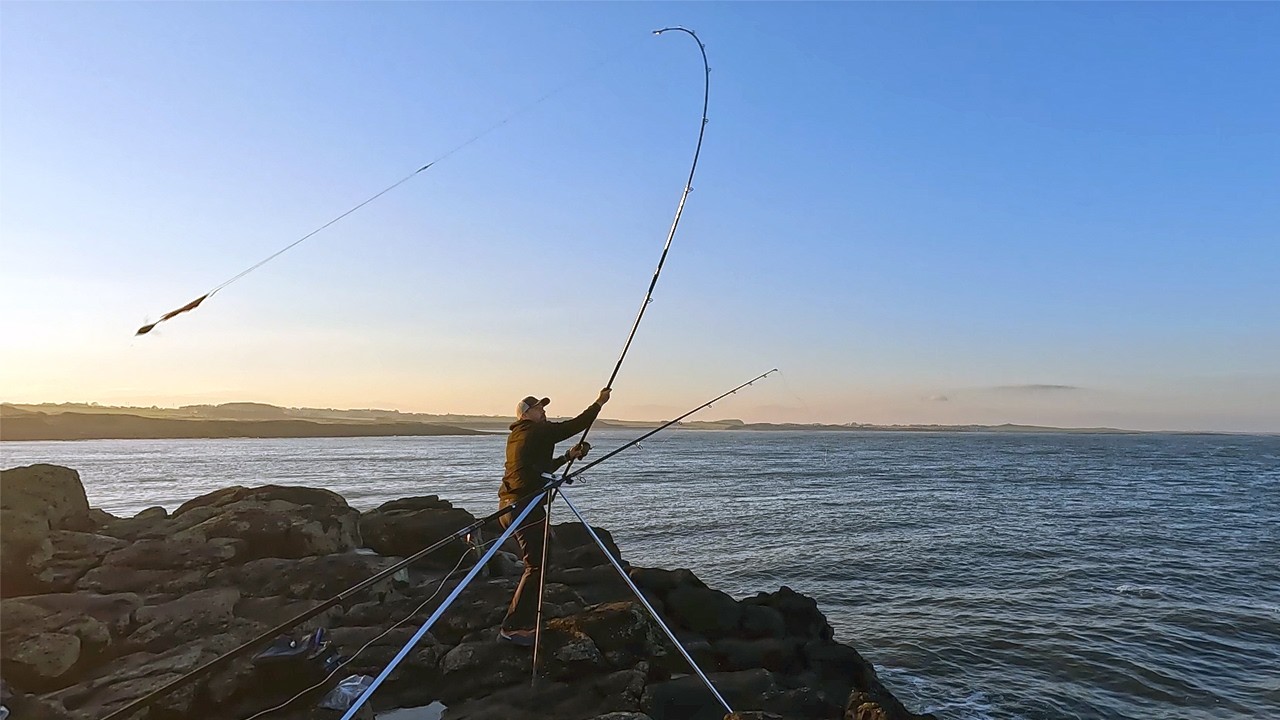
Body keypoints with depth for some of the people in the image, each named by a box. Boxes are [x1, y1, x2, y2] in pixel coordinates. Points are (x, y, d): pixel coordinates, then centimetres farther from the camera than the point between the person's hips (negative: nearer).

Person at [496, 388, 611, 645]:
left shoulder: (516, 436, 19)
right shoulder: (537, 432, -8)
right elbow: (574, 426, -4)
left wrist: (569, 456, 25)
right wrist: (599, 403, 7)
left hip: (509, 507, 10)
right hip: (526, 507, -10)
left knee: (535, 564, 18)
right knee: (536, 566, -6)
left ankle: (525, 623, 23)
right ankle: (513, 627, -5)